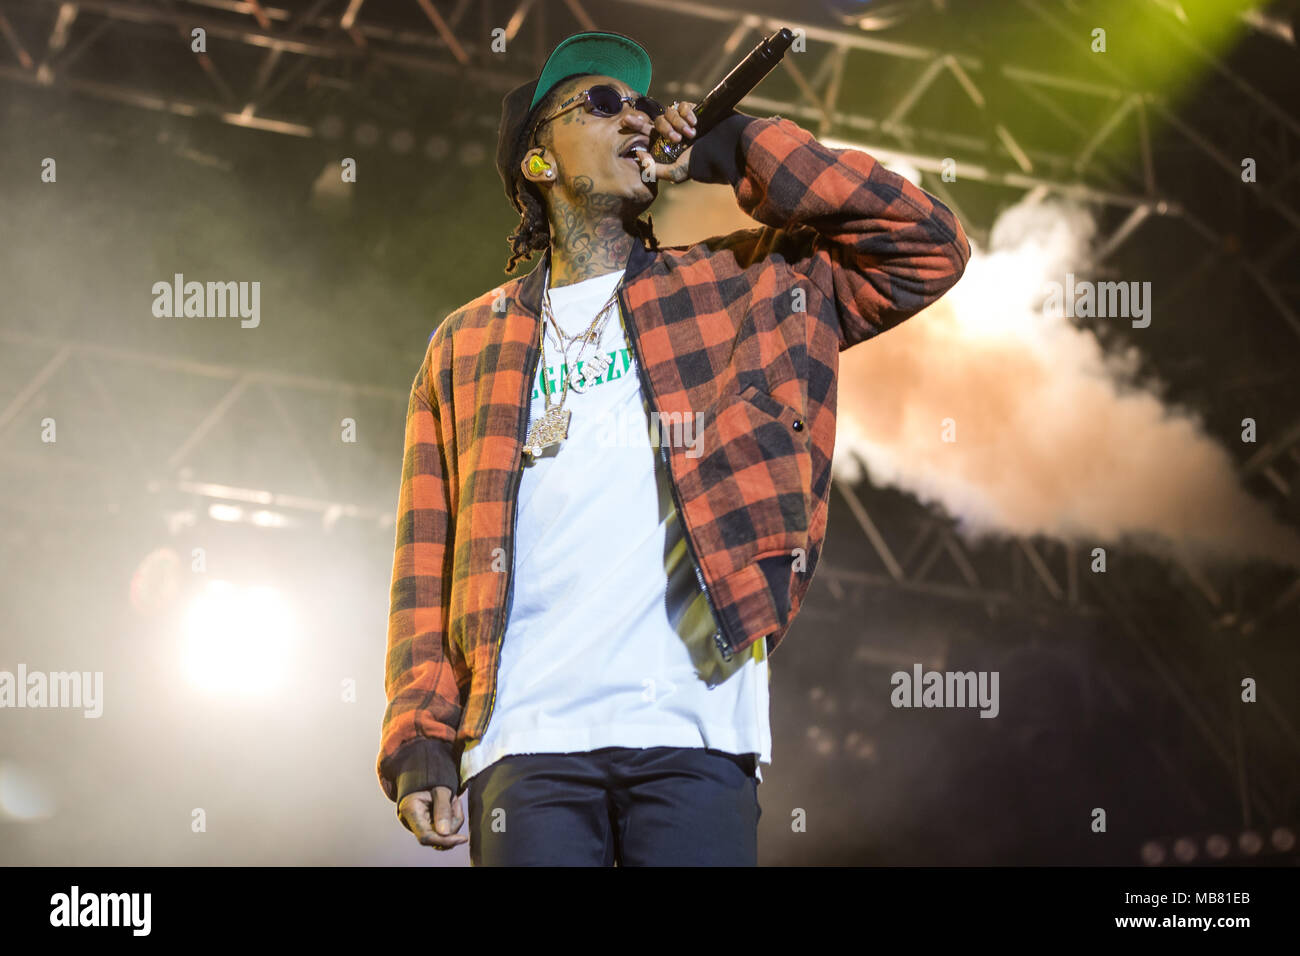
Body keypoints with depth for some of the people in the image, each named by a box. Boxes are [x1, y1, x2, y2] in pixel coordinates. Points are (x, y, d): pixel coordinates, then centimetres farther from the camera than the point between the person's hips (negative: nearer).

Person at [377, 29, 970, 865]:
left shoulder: (736, 289, 16)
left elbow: (927, 248, 7)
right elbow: (426, 568, 13)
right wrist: (420, 739, 1)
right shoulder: (464, 347, 17)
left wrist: (740, 151, 9)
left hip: (693, 736, -1)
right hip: (526, 743, 1)